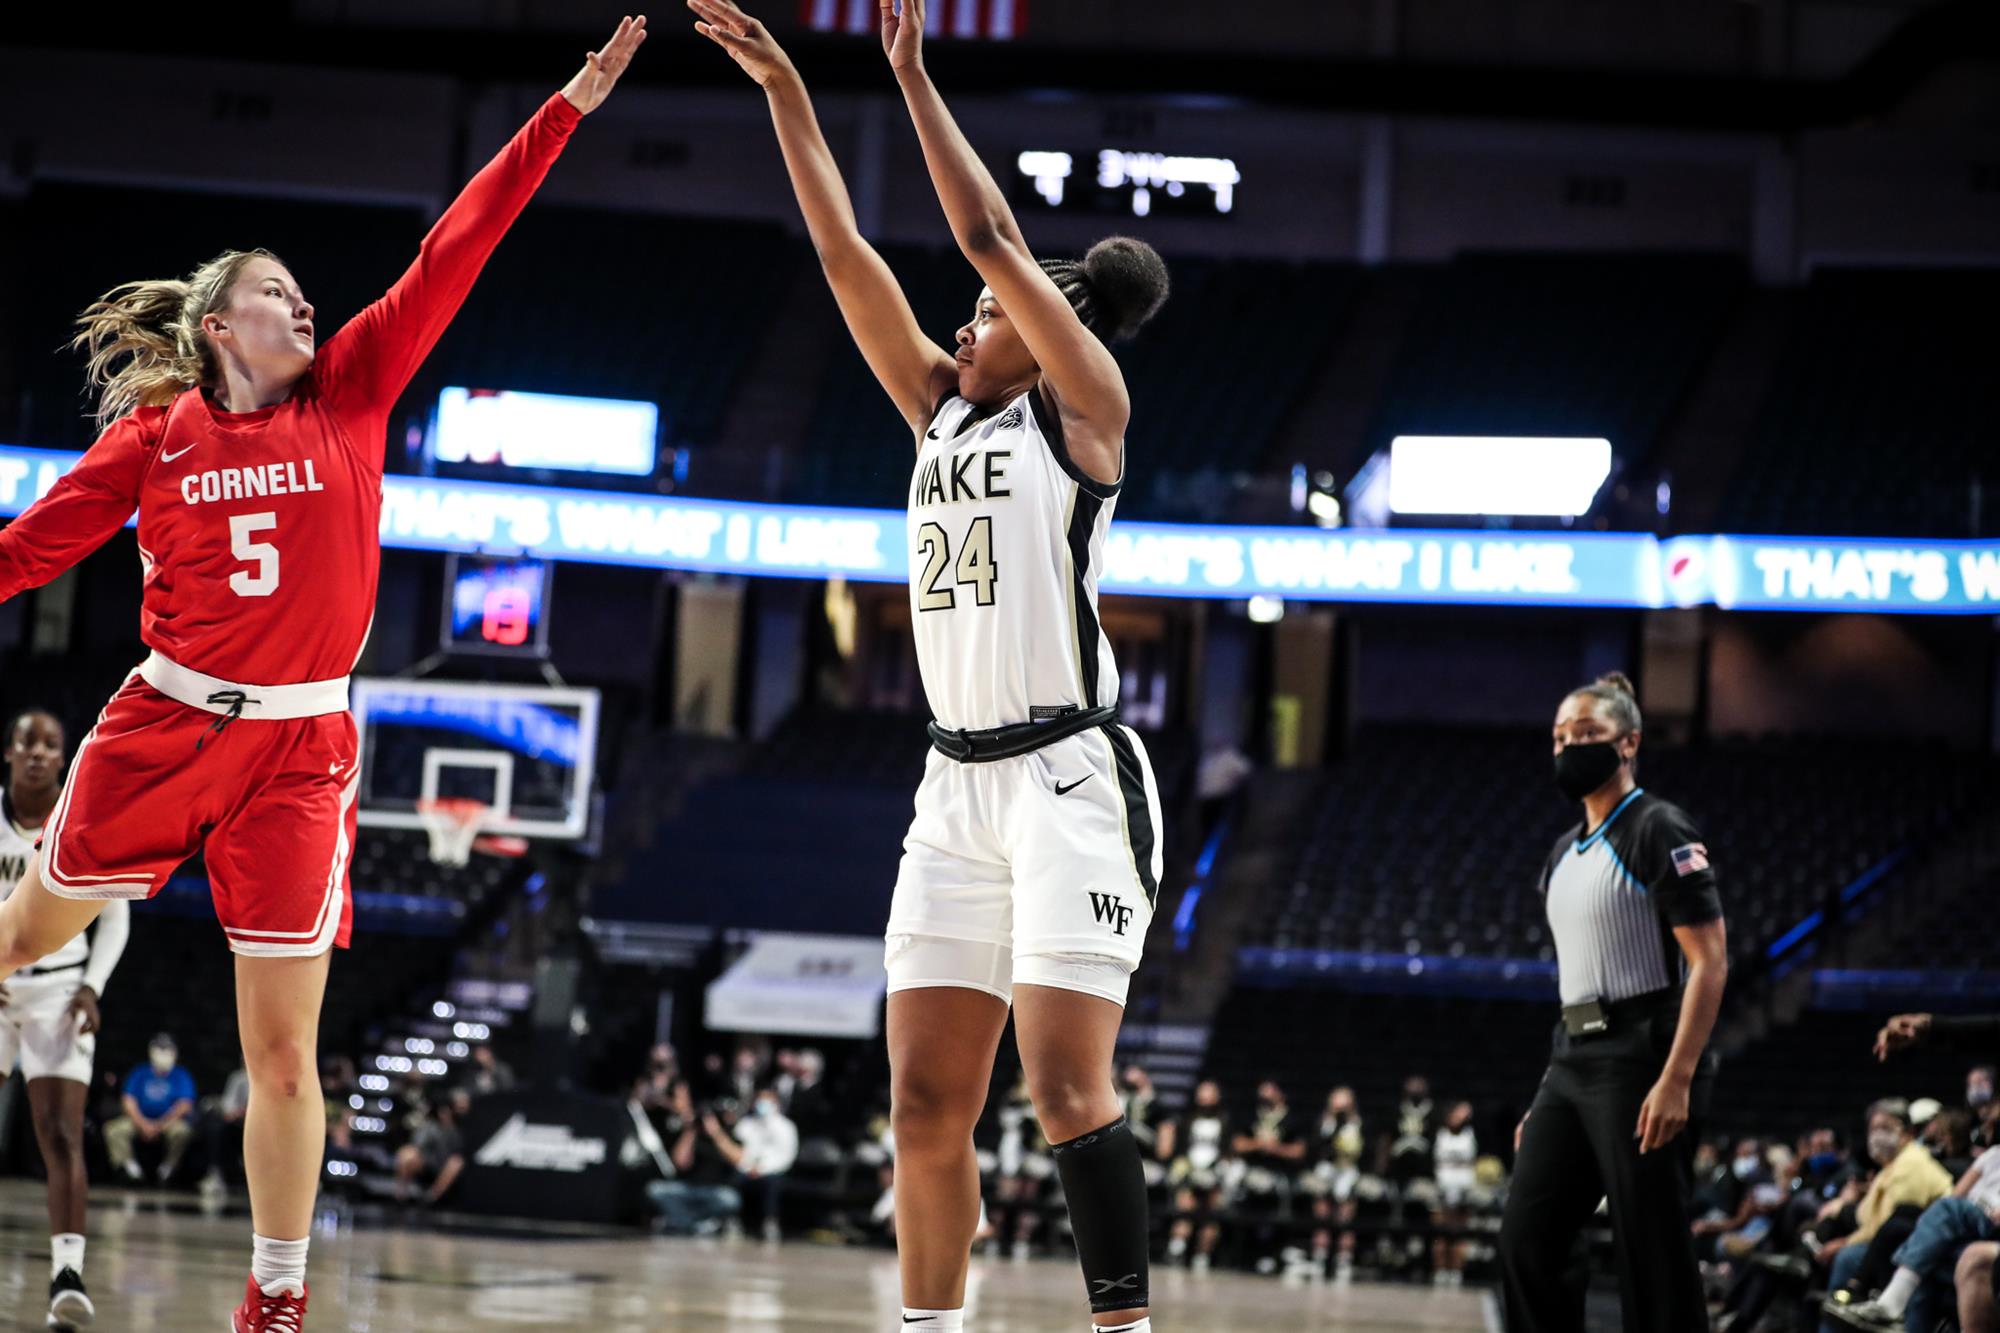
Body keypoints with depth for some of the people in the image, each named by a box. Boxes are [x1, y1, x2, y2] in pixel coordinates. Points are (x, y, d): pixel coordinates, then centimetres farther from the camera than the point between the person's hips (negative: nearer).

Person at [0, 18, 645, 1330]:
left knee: (283, 1054, 1)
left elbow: (451, 256, 0)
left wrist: (567, 110, -2)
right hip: (165, 721, 0)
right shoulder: (153, 435, 1)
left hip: (301, 751, 1)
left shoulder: (350, 394, 4)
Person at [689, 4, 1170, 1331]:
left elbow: (993, 236, -9)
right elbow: (846, 251, 14)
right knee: (927, 1102, 4)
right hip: (960, 783, 7)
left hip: (1072, 774, -7)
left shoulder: (1087, 408, -1)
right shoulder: (946, 407, 17)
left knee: (1068, 1083, -16)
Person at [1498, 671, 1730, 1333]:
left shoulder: (1659, 832, -8)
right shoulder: (1566, 852, 18)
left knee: (1653, 1258, -5)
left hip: (1640, 1062, -9)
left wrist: (1676, 1081, -24)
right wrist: (1547, 1099, 18)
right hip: (1572, 1064, 9)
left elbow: (1709, 962, -15)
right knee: (1525, 1239, 5)